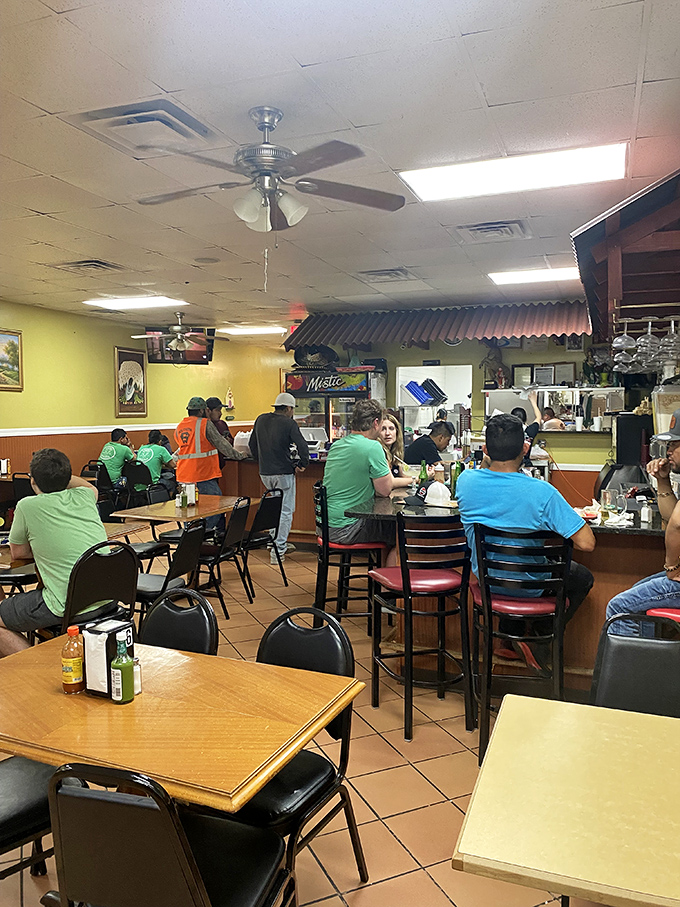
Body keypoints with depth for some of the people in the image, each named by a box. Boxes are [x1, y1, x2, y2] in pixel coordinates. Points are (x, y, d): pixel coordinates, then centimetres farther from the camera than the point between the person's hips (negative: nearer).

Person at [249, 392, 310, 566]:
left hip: (265, 473, 7)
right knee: (286, 511, 1)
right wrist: (302, 465, -1)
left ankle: (278, 543, 28)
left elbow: (252, 445, 17)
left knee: (276, 507, 23)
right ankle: (278, 552, 0)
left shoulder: (260, 420, 8)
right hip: (284, 473, -6)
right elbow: (302, 446, -16)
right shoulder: (289, 423, -10)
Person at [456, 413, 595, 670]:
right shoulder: (542, 492, -29)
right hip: (529, 586, -4)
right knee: (583, 578, 26)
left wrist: (495, 455, 9)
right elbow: (587, 543, -25)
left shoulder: (466, 480, -16)